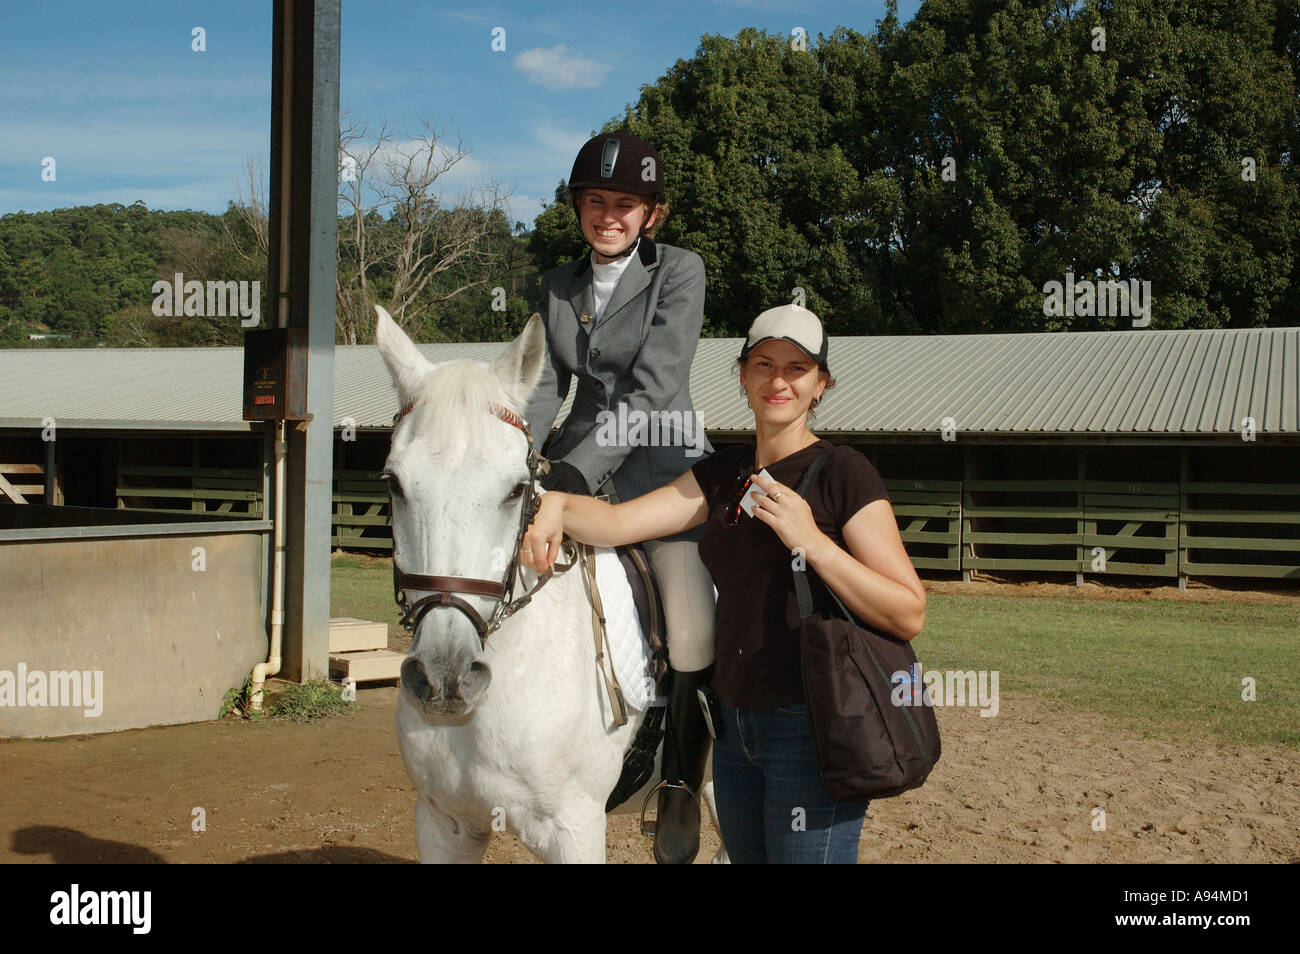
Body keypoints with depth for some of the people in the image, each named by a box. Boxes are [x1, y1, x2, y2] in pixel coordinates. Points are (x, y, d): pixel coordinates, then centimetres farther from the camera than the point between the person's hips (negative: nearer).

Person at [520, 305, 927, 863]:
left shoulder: (843, 473, -9)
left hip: (812, 727, -7)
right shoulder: (723, 472, 11)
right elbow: (617, 524, 1)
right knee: (746, 855, 19)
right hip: (734, 725, 7)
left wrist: (812, 542, -23)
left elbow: (909, 616, -15)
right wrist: (558, 502, -18)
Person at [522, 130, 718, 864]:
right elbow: (547, 383, 8)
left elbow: (655, 384, -17)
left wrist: (579, 468, -28)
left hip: (663, 459, -5)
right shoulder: (559, 284, 11)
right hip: (581, 461, 6)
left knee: (696, 639, -17)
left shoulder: (680, 272, -6)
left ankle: (682, 784, 7)